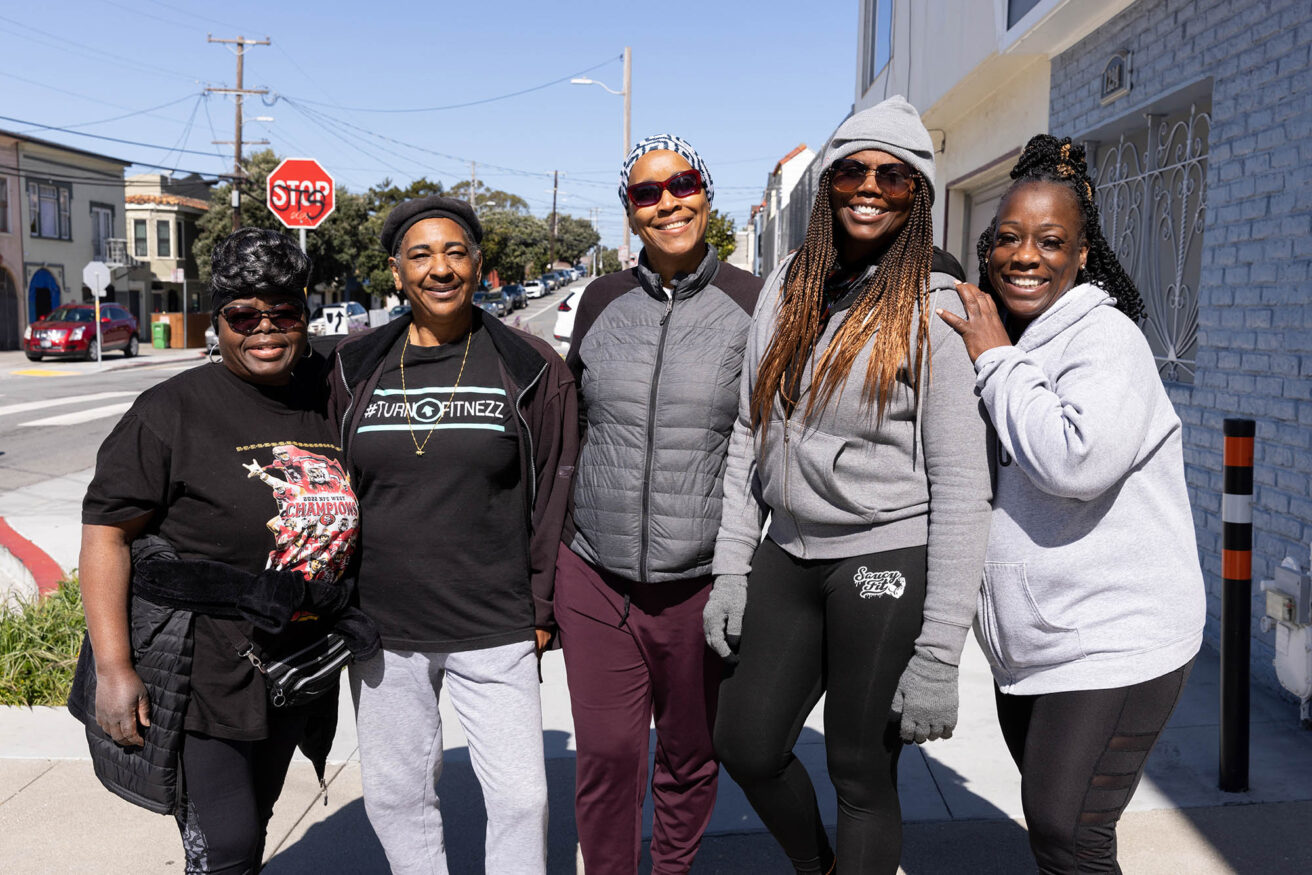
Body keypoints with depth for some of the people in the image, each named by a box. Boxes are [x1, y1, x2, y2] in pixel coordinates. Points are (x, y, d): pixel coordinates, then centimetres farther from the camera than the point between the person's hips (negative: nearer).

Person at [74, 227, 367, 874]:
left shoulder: (328, 402, 4)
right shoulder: (172, 411, -11)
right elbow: (105, 534, -12)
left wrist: (350, 628, 10)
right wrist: (114, 668, -17)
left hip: (297, 669, 5)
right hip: (201, 672, -5)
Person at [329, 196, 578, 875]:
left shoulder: (529, 367, -2)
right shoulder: (356, 366, 4)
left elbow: (554, 492, 1)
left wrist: (540, 607, -1)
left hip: (495, 629, -2)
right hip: (381, 627, 3)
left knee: (521, 796, 1)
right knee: (394, 794, 13)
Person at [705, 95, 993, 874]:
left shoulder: (936, 309, -8)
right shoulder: (788, 289, 8)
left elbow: (962, 486, -12)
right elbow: (749, 437, 11)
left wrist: (938, 655, -15)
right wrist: (731, 570, 7)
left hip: (888, 564, -5)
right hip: (789, 553, 6)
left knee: (862, 778, 7)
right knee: (748, 748, 12)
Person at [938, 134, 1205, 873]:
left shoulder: (1105, 338, -16)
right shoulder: (1003, 342, 11)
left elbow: (1077, 460, -33)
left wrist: (996, 362, -21)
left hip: (1114, 641, -9)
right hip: (1034, 644, 9)